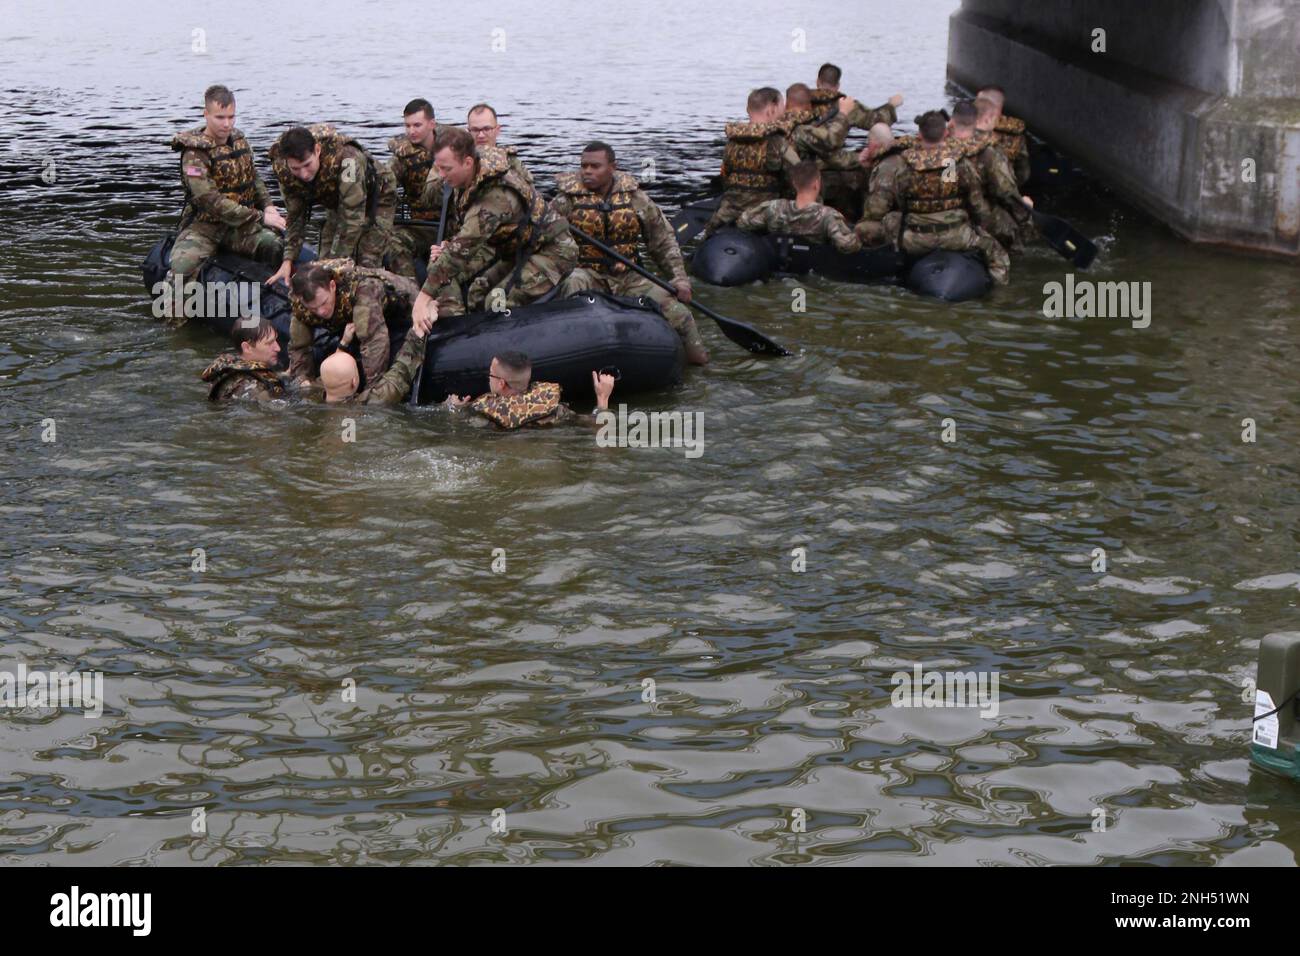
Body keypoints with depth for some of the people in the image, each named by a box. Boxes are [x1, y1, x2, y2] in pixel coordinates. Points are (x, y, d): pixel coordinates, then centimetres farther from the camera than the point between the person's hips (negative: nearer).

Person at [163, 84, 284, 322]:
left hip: (240, 224, 5)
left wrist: (268, 205, 2)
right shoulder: (194, 154, -15)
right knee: (181, 266, -30)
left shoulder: (240, 141, 7)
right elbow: (211, 201, -24)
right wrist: (260, 217, -26)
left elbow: (254, 178, 23)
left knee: (276, 247, -22)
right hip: (204, 225, -5)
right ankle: (173, 321, -9)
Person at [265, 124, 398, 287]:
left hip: (376, 199, -6)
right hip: (337, 204, 6)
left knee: (366, 267, -14)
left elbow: (352, 219, -39)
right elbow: (295, 216, -8)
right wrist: (288, 260, -17)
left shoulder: (345, 159, -42)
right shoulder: (284, 171, -23)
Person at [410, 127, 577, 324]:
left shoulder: (498, 195, -35)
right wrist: (448, 247, -16)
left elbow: (465, 246, -39)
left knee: (499, 303, -25)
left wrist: (425, 295, -40)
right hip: (515, 249, 10)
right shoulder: (469, 180, -5)